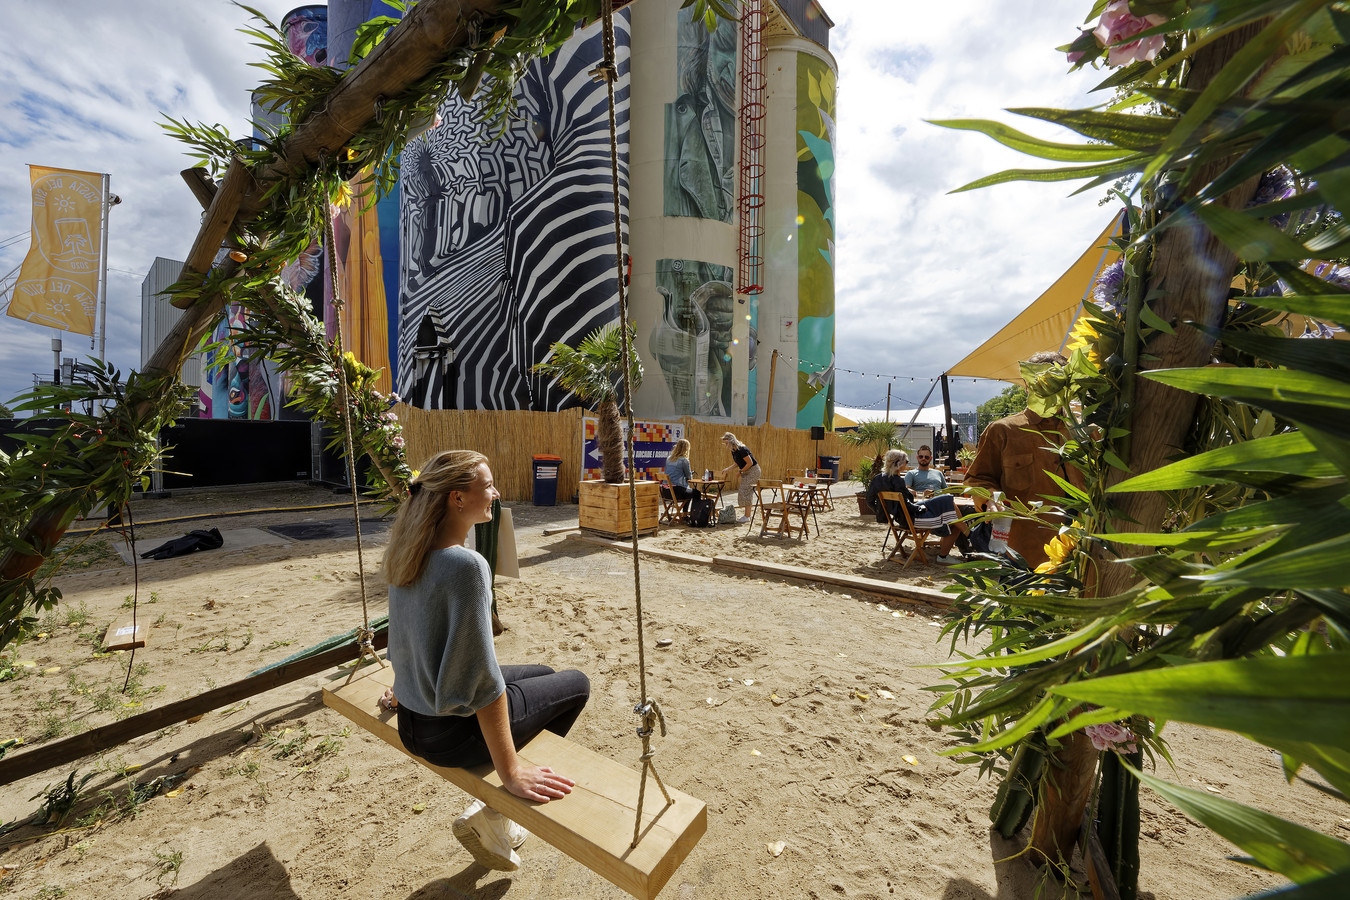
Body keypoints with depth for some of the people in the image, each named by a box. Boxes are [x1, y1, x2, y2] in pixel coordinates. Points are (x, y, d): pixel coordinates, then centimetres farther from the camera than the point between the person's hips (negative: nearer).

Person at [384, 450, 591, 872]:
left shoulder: (408, 552, -3)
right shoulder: (466, 565, -30)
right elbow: (481, 677, -28)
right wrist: (510, 771, -20)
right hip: (453, 732, -8)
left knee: (543, 674, 25)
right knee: (576, 684, 11)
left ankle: (496, 817, 30)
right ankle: (488, 817, 15)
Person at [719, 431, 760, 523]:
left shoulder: (741, 449, -24)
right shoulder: (733, 451, 5)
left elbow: (750, 463, -23)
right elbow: (736, 464, 16)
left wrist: (741, 471, -15)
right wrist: (727, 469, 5)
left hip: (753, 470, -10)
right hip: (746, 471, 10)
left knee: (746, 491, -10)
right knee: (742, 491, 9)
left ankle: (747, 517, -4)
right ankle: (747, 514, 16)